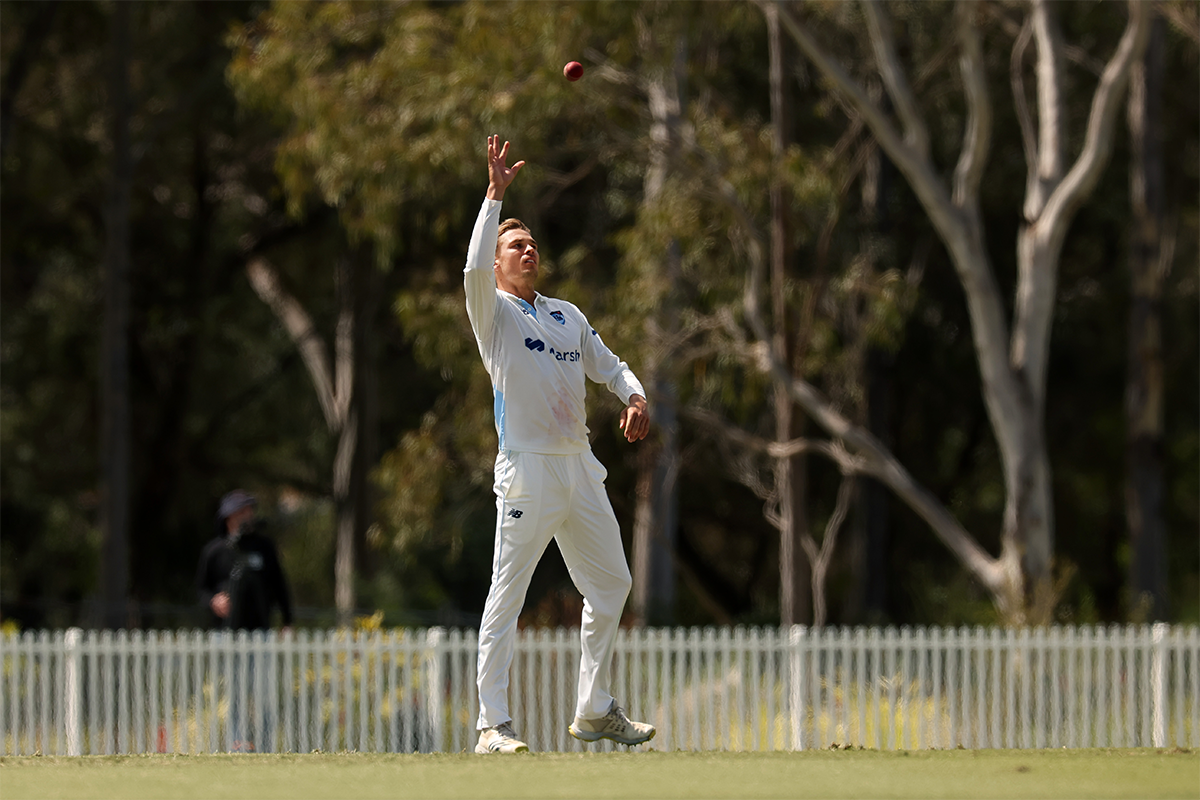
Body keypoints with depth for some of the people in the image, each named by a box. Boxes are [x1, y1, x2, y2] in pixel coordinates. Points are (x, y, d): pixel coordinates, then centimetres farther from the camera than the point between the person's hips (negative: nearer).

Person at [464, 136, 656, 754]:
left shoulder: (567, 315, 20)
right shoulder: (493, 310, 1)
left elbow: (607, 365, 21)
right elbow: (475, 269, -19)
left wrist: (635, 396, -1)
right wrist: (495, 195, -20)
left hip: (580, 469, 7)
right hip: (528, 468, -7)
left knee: (611, 585, 12)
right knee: (507, 596, -9)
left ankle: (594, 712, 22)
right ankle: (492, 725, -10)